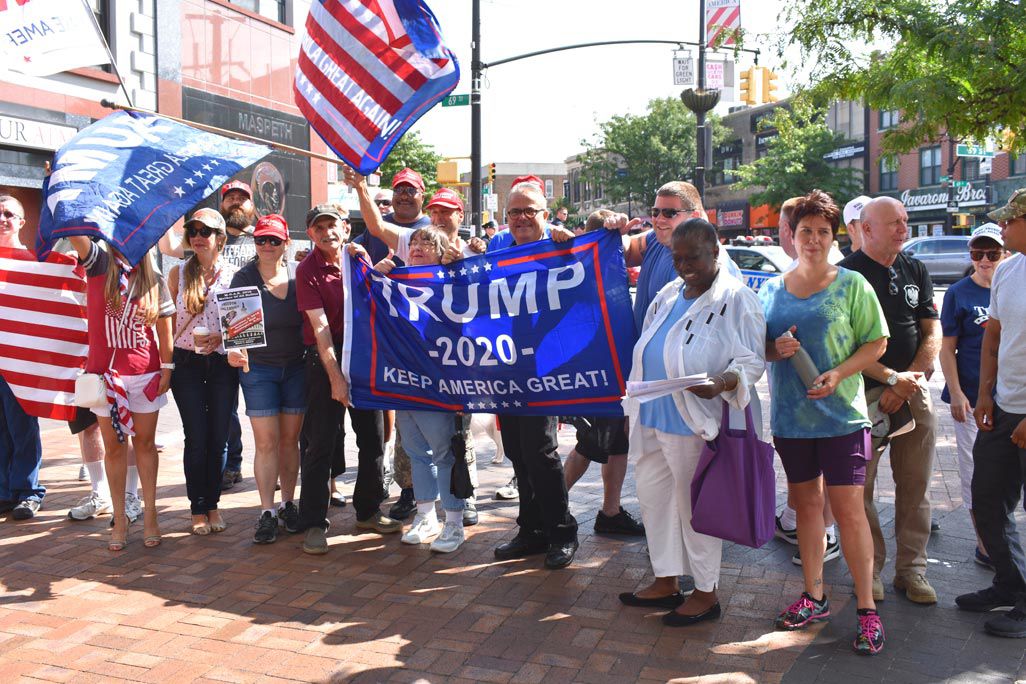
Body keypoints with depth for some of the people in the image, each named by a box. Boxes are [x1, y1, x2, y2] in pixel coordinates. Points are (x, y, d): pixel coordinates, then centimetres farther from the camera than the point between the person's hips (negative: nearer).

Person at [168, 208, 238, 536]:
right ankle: (198, 508, 12)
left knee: (219, 436, 6)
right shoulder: (178, 273, 4)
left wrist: (220, 337, -12)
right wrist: (192, 340, -5)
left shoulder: (233, 274, 2)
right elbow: (168, 321, 7)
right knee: (197, 437, -1)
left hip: (223, 364, 1)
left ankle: (213, 503, 20)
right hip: (188, 364, 0)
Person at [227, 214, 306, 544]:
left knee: (290, 439, 8)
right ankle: (267, 513, 7)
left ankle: (288, 504, 22)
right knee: (266, 442, -2)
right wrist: (235, 349, -31)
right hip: (258, 369, -2)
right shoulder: (244, 277, -6)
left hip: (296, 367, 2)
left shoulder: (298, 273, -1)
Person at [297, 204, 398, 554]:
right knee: (320, 443, -3)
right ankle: (314, 523, 6)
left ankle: (368, 511, 24)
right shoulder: (307, 270, -8)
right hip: (326, 357, -5)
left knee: (373, 436, 9)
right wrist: (335, 377, -19)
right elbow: (320, 326, -14)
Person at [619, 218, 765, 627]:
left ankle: (706, 593, 21)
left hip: (694, 425, -8)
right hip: (651, 420, 8)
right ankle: (666, 582, 31)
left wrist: (722, 383, -32)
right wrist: (633, 408, 18)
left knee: (694, 506, 4)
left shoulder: (736, 298, -10)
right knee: (654, 498, 15)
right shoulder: (668, 295, 12)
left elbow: (752, 360, -13)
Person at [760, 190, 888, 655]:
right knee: (806, 505, 13)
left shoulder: (851, 285, -2)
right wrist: (776, 349, -11)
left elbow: (876, 343, -2)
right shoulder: (771, 289, 8)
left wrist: (838, 374, -17)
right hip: (790, 417, 4)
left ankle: (867, 610, 9)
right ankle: (814, 597, 26)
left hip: (841, 414, -4)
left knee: (848, 509, -5)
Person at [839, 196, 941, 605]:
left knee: (915, 486, 7)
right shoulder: (846, 274, -3)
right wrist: (891, 378, -14)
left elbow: (932, 333, 11)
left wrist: (912, 379, -5)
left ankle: (912, 570, 19)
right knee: (860, 486, 1)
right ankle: (870, 569, 14)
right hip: (863, 393, -4)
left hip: (914, 391, 5)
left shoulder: (916, 272, 14)